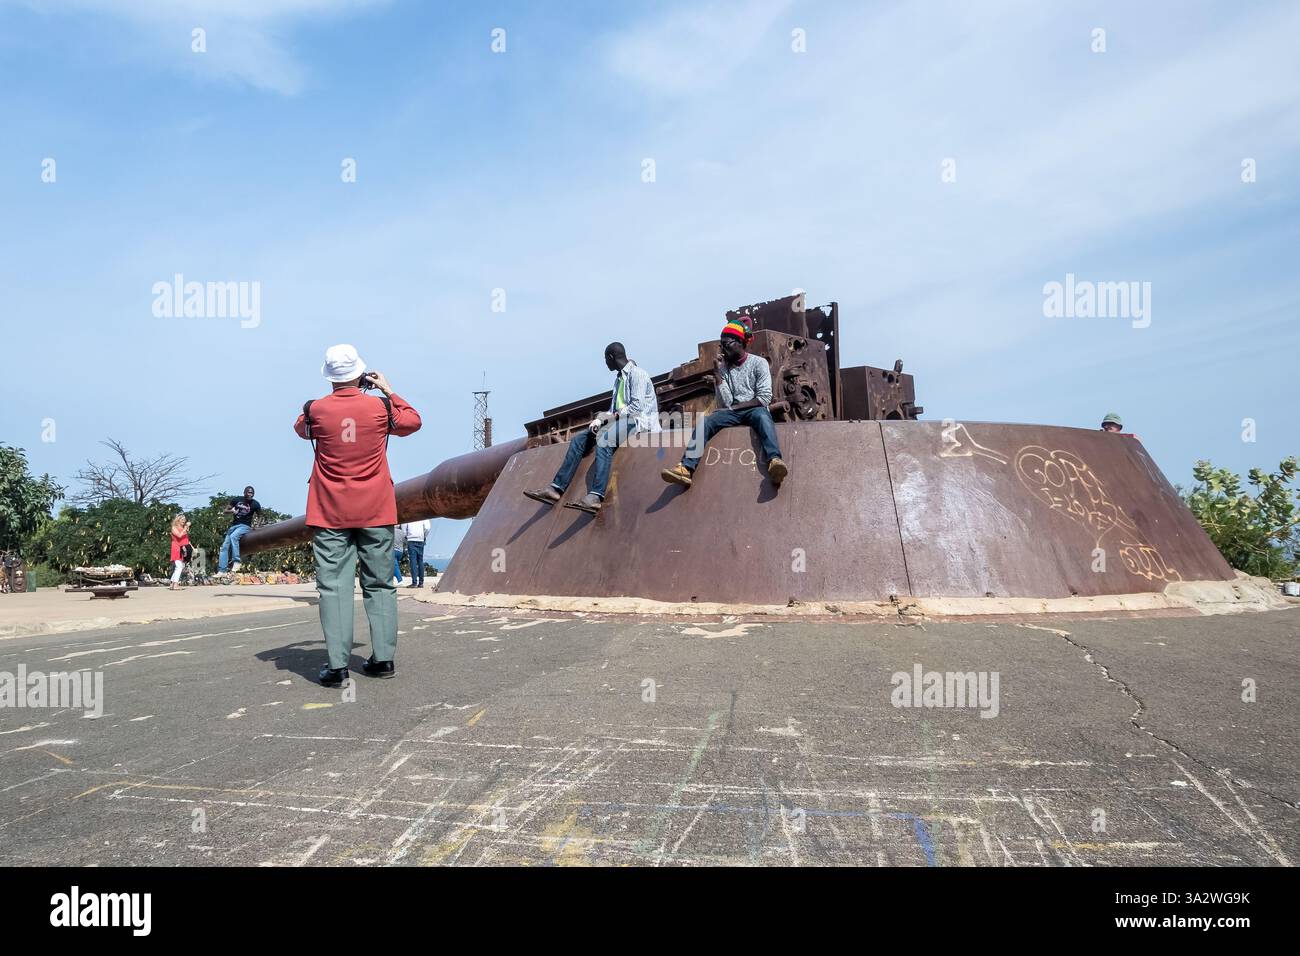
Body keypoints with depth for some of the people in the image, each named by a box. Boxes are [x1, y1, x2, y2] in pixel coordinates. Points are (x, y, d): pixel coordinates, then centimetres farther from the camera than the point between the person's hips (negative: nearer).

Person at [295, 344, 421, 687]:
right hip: (375, 511, 1)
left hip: (330, 514, -1)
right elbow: (413, 421, 16)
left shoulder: (315, 410, -5)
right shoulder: (381, 407, -4)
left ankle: (337, 665, -5)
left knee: (333, 585, 0)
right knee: (379, 584, 9)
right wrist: (389, 391, 20)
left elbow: (301, 429, 19)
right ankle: (383, 658, 9)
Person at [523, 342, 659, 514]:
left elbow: (637, 407, -17)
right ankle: (556, 488, -12)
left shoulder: (637, 374, -5)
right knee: (579, 439, -4)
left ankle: (595, 496, -50)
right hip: (620, 421, 9)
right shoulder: (619, 379, 22)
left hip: (639, 421, -9)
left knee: (604, 438, -36)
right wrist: (600, 420, -2)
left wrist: (609, 416, -14)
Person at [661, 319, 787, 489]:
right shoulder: (724, 367, 11)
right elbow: (726, 403, -1)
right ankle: (687, 468, -42)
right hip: (731, 412, 4)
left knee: (762, 416, -39)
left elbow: (764, 398, -7)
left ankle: (774, 461, -63)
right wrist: (717, 372, -6)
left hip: (754, 410, -3)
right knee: (703, 422, -24)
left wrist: (733, 407, -10)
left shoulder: (758, 363, 2)